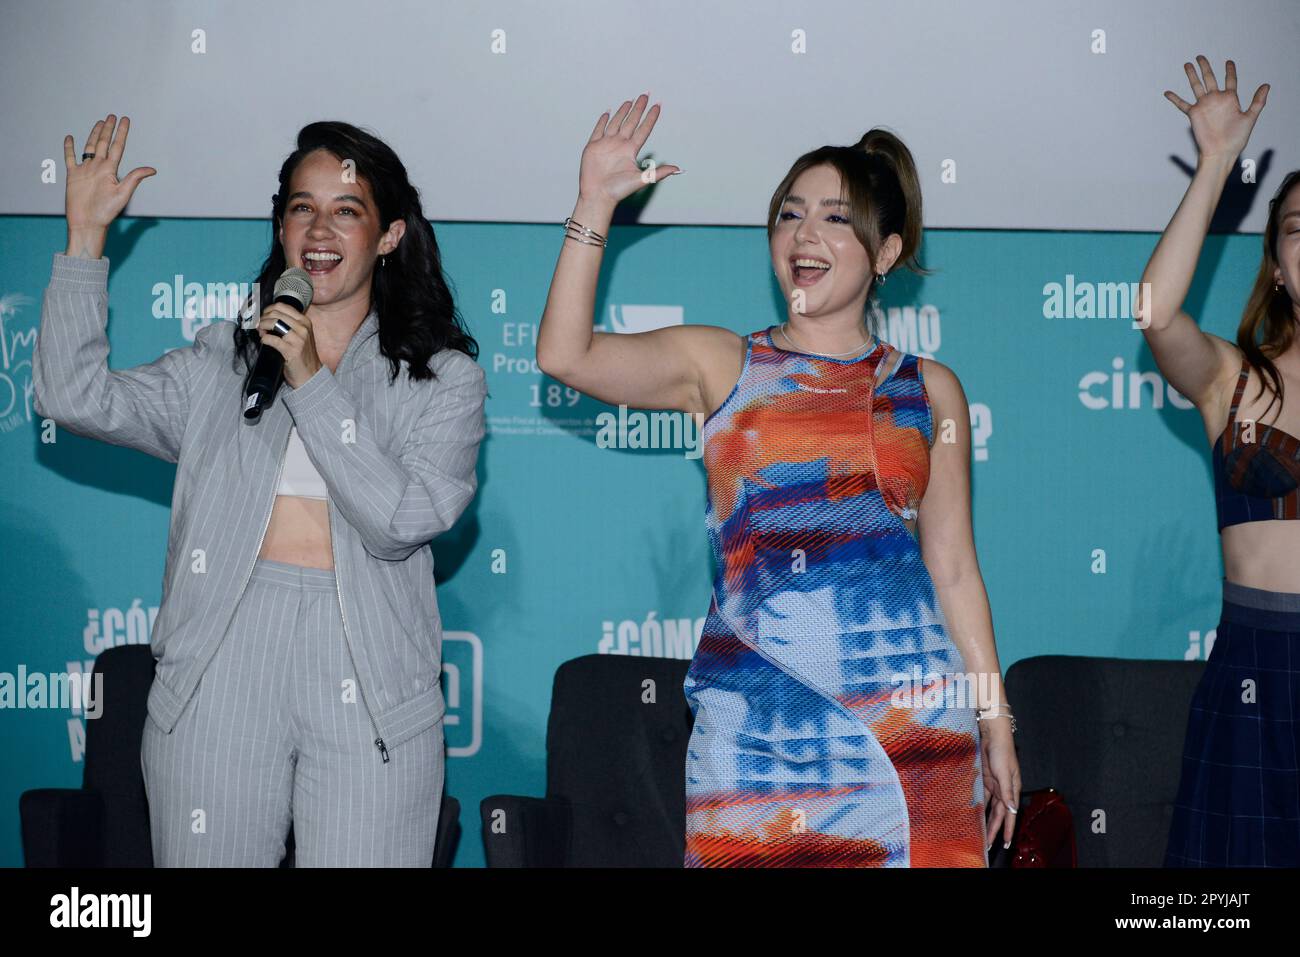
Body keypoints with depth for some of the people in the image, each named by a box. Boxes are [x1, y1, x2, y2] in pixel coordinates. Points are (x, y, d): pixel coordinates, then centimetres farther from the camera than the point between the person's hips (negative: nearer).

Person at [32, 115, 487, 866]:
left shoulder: (442, 378, 6)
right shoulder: (222, 361, 12)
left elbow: (401, 520, -8)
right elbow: (75, 397, 0)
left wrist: (313, 383, -12)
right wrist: (87, 236, -2)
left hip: (368, 688, -1)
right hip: (220, 674, 2)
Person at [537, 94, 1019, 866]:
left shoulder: (928, 390, 12)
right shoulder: (717, 364, 9)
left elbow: (954, 568, 13)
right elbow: (565, 354, -7)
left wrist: (996, 724, 11)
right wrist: (595, 202, -9)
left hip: (910, 716, 1)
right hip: (755, 718, -1)